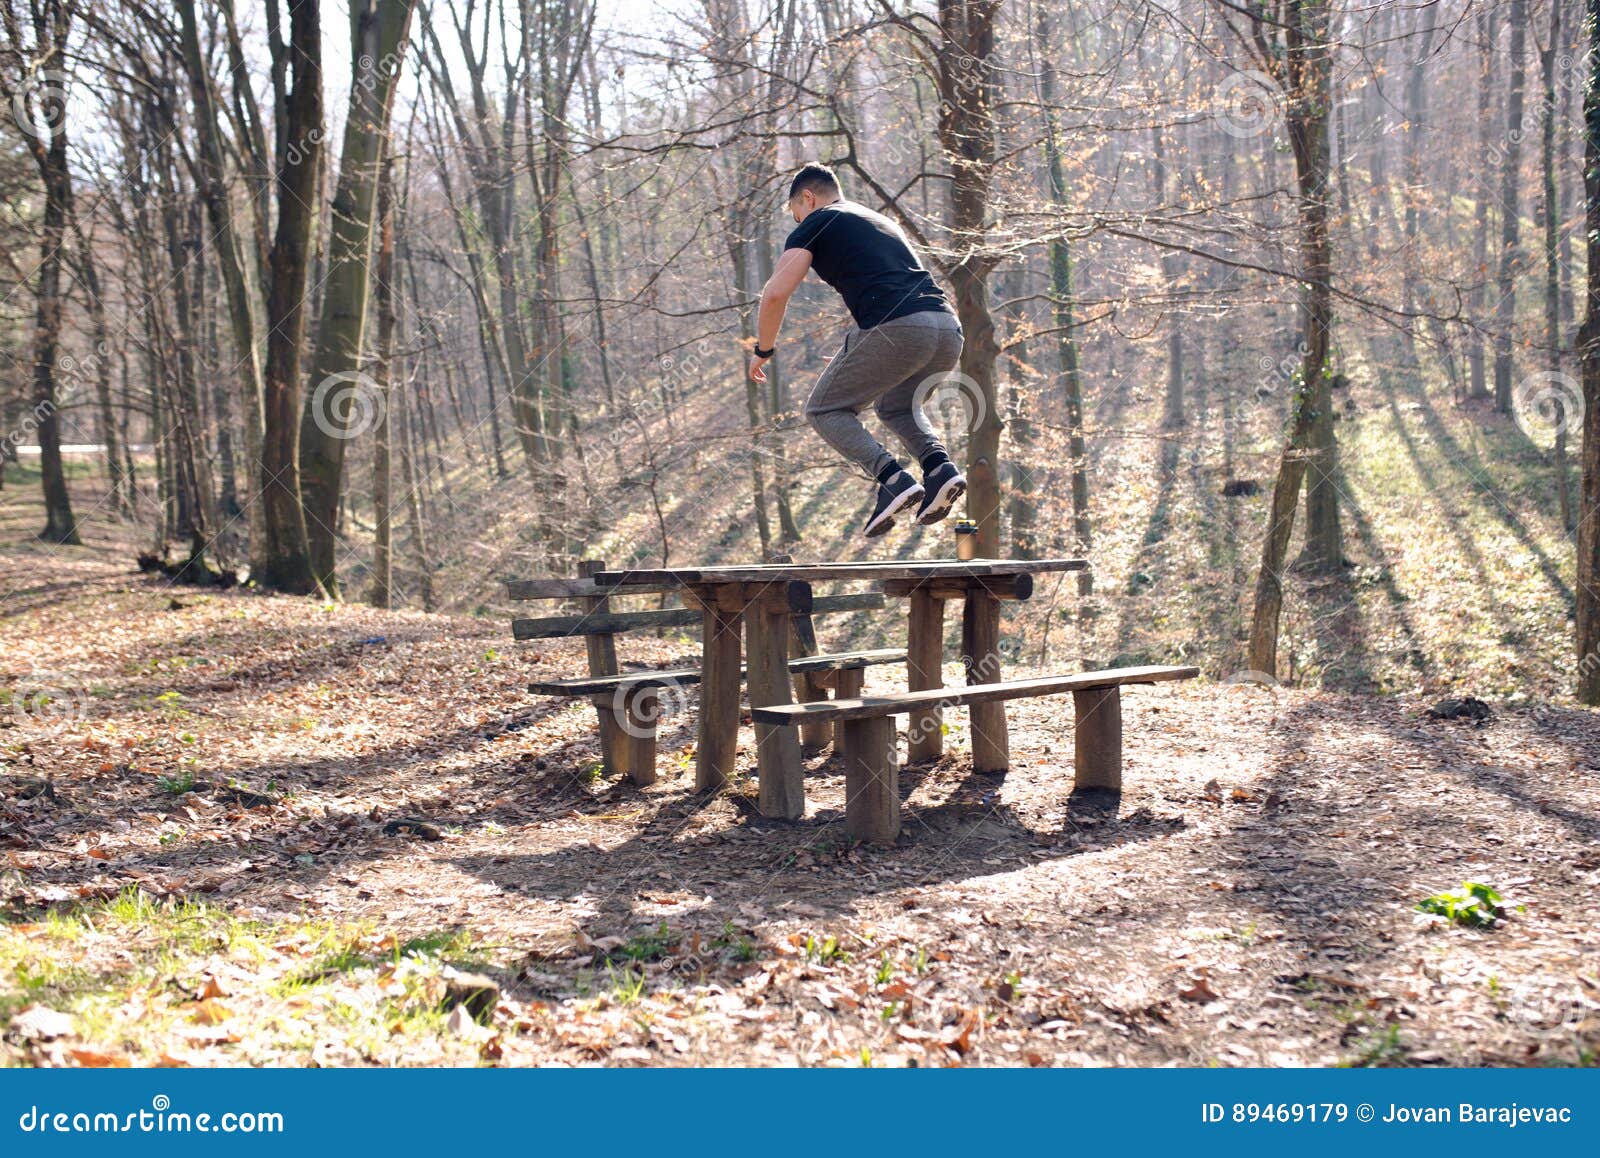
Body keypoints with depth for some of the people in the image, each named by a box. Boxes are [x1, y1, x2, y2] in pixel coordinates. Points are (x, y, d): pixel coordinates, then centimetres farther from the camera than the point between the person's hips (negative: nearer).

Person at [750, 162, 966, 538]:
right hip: (949, 330, 7)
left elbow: (776, 294, 0)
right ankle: (939, 466, 4)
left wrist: (763, 350, 16)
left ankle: (893, 479, -9)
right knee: (896, 406, 32)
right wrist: (857, 359, 50)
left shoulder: (815, 224, 11)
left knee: (825, 410, 12)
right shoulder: (881, 221, 34)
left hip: (896, 329, -7)